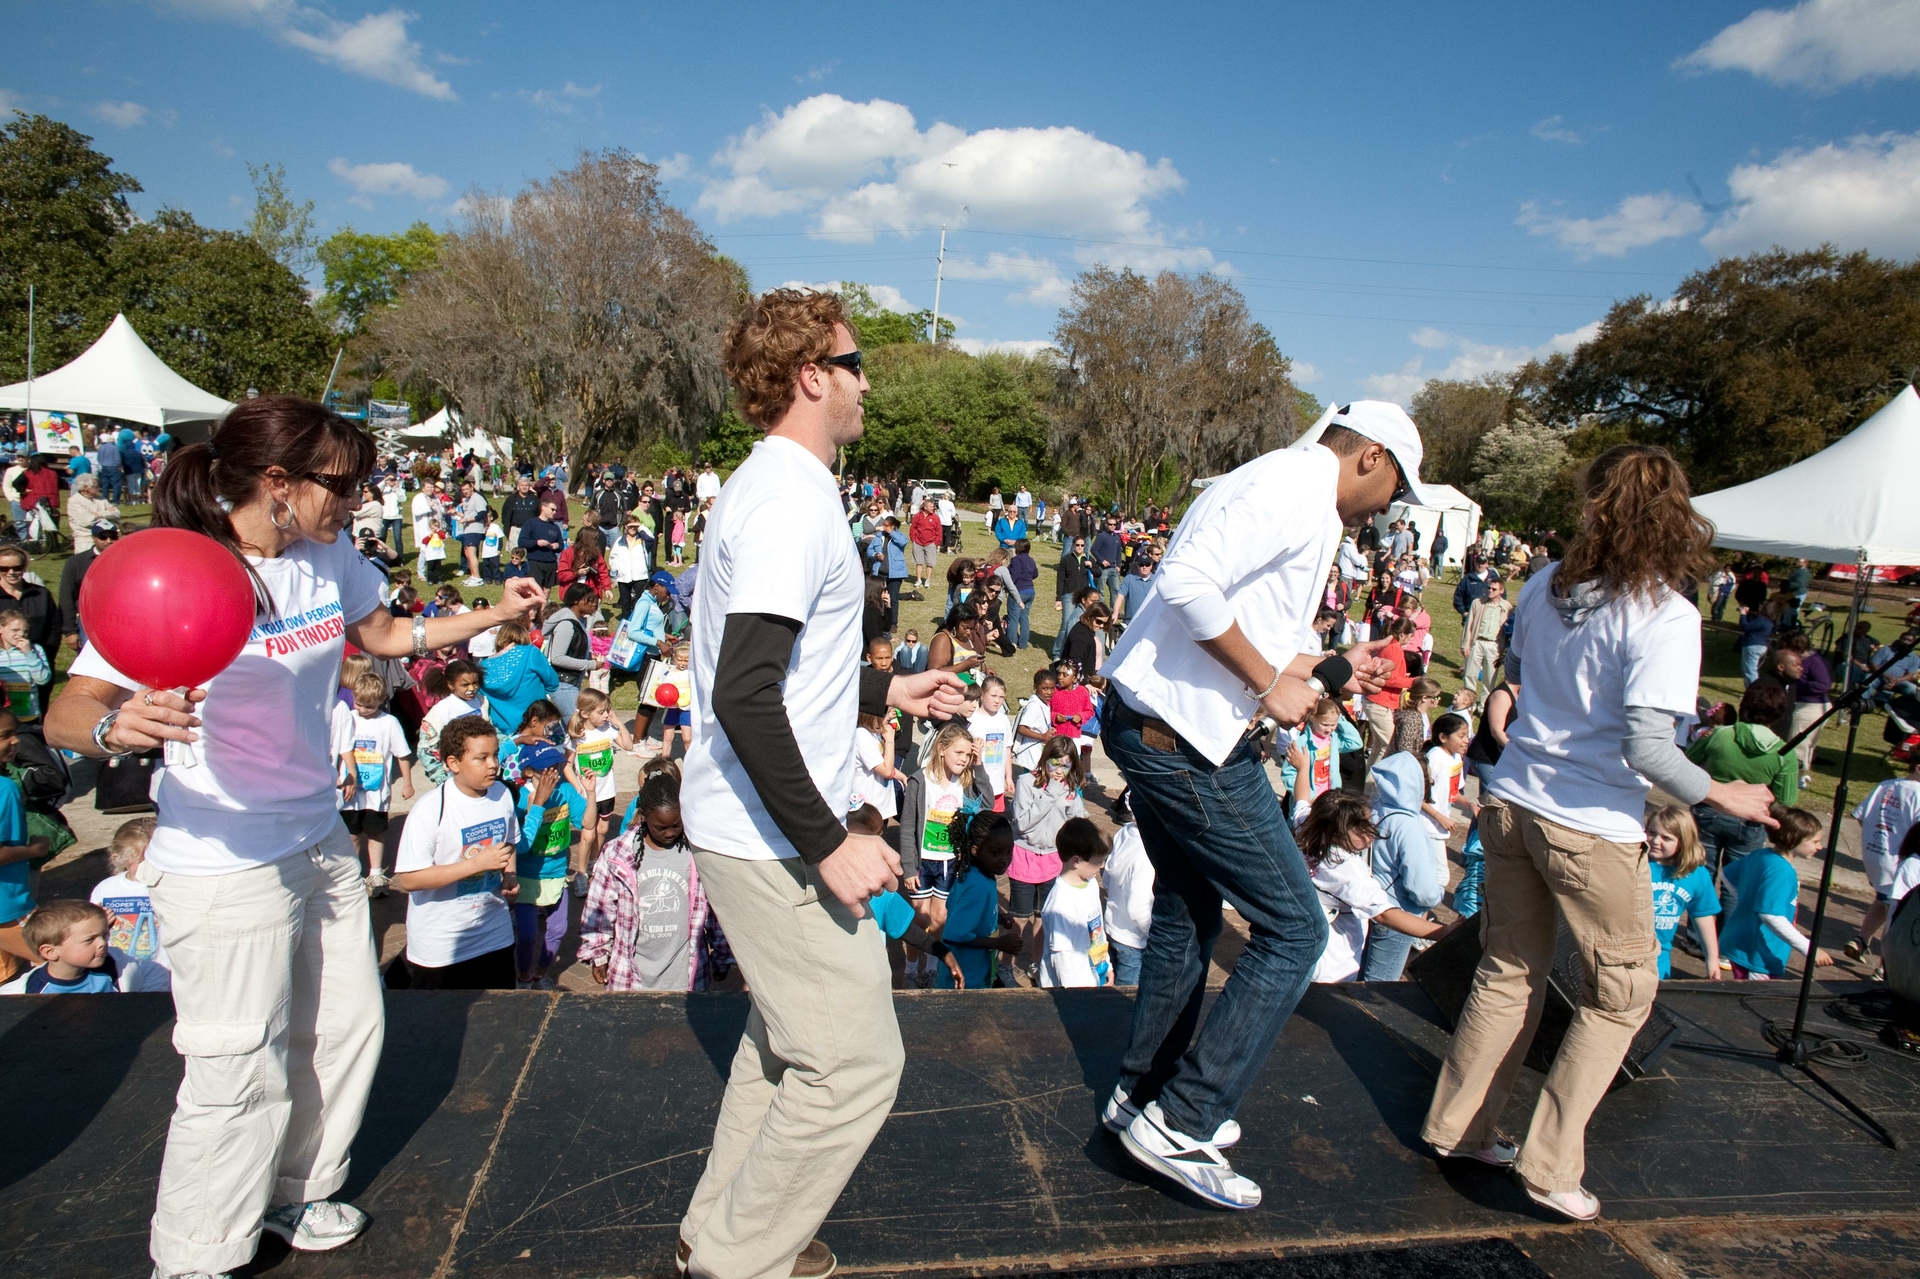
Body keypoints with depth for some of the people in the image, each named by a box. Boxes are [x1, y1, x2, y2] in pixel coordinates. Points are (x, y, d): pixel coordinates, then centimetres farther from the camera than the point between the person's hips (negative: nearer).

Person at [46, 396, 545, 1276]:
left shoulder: (330, 559, 1)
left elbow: (381, 633, 20)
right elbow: (67, 713, -21)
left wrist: (493, 615, 14)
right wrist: (114, 726, -43)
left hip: (320, 842, 8)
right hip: (223, 865, -8)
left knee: (346, 1029, 19)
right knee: (243, 1071, 2)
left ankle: (292, 1196, 43)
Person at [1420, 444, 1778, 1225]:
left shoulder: (1546, 586, 1)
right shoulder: (1666, 617, -17)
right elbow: (1646, 747, -22)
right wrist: (1721, 796, -7)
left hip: (1511, 802, 6)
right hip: (1590, 826, -6)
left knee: (1508, 972, 19)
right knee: (1621, 994, 14)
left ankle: (1456, 1126, 29)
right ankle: (1549, 1167, 17)